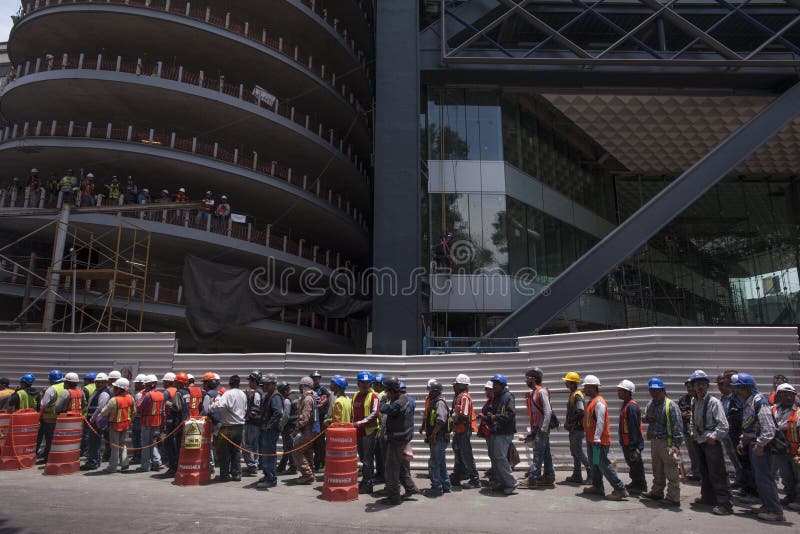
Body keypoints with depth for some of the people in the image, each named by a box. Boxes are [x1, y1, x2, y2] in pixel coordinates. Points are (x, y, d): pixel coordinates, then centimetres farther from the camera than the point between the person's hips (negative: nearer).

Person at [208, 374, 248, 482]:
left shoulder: (228, 394, -14)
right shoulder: (243, 394, 10)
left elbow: (219, 405, -31)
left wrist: (209, 409, -19)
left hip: (228, 426, -7)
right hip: (240, 426, 7)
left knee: (224, 452, 5)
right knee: (236, 451, 14)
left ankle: (224, 475, 10)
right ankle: (236, 474, 16)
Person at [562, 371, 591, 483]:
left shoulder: (577, 395, -17)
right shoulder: (572, 394, 14)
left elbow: (580, 412, -27)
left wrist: (570, 423, -20)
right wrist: (567, 424, 13)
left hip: (577, 428, -10)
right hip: (573, 429, 10)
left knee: (578, 451, -5)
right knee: (574, 451, 14)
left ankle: (591, 471, 4)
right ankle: (577, 475, 20)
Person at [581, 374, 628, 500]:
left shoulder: (599, 402, -19)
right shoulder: (592, 401, 13)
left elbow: (600, 422, -24)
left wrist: (597, 438, -26)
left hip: (599, 441, -10)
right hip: (591, 439, 10)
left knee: (603, 464, -8)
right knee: (594, 464, 17)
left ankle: (620, 490, -3)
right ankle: (597, 487, 28)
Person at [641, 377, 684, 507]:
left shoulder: (671, 405, -13)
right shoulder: (650, 404, 12)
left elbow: (677, 425, -17)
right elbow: (645, 417, 27)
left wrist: (676, 444, -22)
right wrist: (647, 418, 2)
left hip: (667, 442, -8)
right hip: (654, 441, 8)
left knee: (671, 472, -3)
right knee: (657, 470, 20)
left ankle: (673, 499, 3)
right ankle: (656, 493, 33)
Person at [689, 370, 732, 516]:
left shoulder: (714, 402, -15)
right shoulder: (693, 402, 7)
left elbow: (723, 425, -18)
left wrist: (714, 436, -22)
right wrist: (693, 433, 12)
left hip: (711, 442, -8)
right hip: (699, 441, 8)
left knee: (717, 473, -8)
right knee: (704, 472, 19)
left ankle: (724, 504, -5)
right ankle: (707, 497, 33)